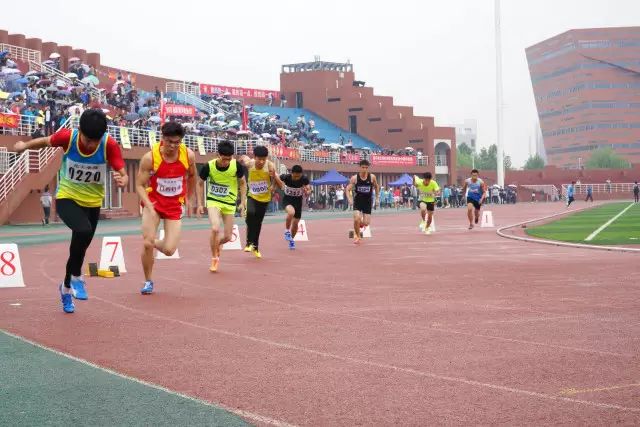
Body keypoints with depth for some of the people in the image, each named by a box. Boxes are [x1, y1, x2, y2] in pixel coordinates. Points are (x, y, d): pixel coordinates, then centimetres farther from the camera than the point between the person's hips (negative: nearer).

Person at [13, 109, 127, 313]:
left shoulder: (109, 145, -23)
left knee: (80, 247, 15)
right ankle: (76, 277, -10)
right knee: (83, 231, -32)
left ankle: (66, 287, 43)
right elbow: (46, 141, 0)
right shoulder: (68, 136, -23)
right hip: (66, 198, -2)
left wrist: (122, 180, -48)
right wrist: (25, 145, 9)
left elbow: (123, 174, -25)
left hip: (93, 202, 2)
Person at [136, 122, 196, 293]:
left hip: (175, 205, 2)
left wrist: (188, 198, 18)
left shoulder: (188, 155, -12)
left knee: (169, 250, -8)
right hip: (153, 202, -1)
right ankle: (148, 281, 14)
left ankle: (154, 243, 30)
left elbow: (191, 176, 9)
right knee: (147, 243, -11)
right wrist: (149, 206, -27)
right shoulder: (150, 157, -19)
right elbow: (140, 185, -13)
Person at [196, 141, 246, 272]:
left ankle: (218, 245, 43)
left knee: (227, 237, 5)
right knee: (215, 229, -25)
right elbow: (200, 184, -1)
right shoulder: (208, 166, -17)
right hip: (213, 201, -2)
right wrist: (200, 204, -3)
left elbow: (243, 183, 2)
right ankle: (214, 259, -4)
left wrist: (242, 202, -4)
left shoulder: (237, 166, -15)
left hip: (230, 203, 2)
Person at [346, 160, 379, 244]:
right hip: (358, 201, -1)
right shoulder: (354, 178, -10)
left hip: (368, 202, 1)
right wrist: (350, 199, -21)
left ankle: (361, 224, 35)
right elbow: (347, 189, -6)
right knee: (357, 219, -20)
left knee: (366, 223, -4)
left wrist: (377, 198, 8)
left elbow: (377, 187, 11)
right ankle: (357, 235, 5)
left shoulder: (372, 177, -7)